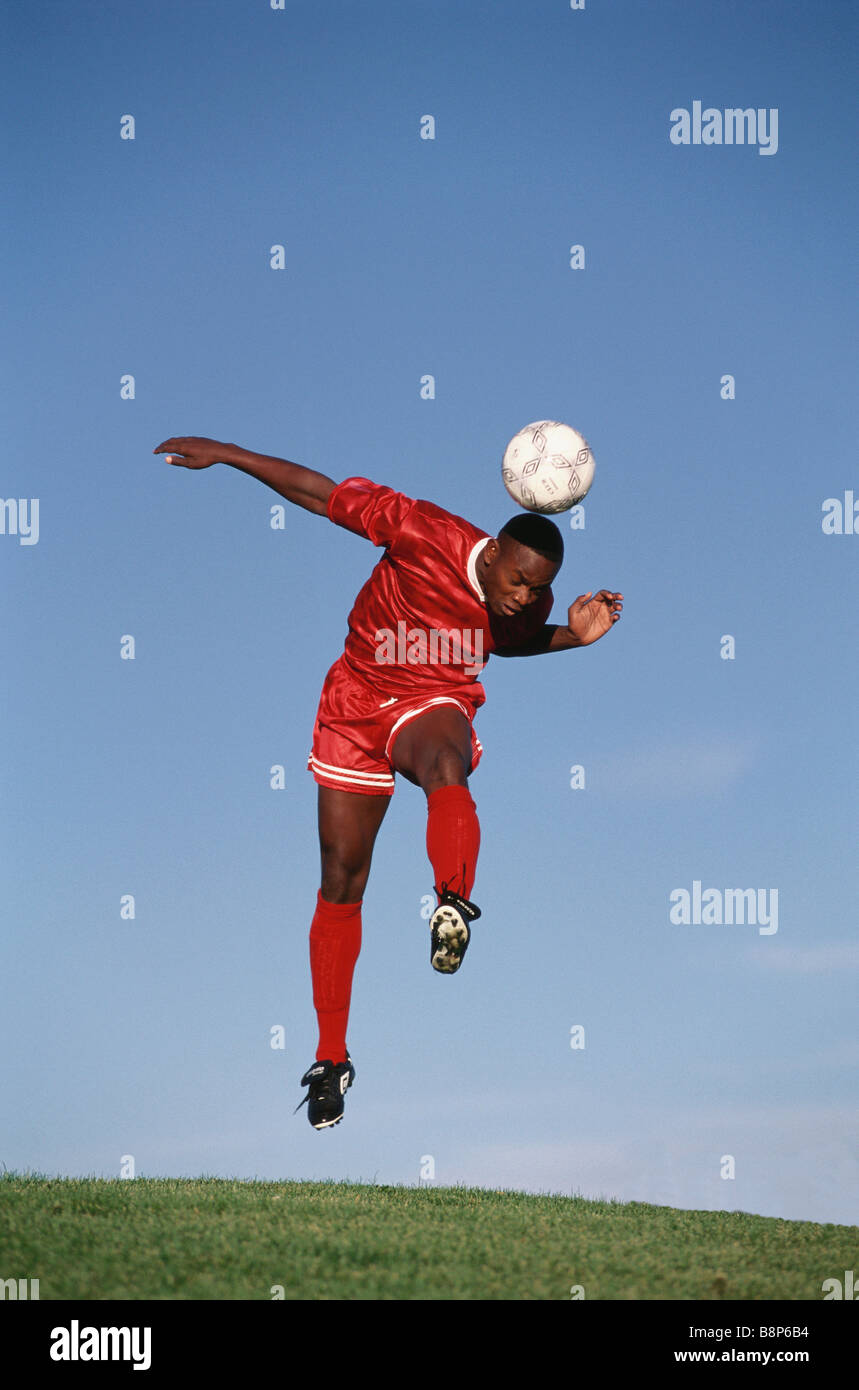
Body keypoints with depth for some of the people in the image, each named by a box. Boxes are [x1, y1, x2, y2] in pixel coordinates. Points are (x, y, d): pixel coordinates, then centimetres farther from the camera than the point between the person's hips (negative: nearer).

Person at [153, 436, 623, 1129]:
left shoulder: (531, 605, -9)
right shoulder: (424, 532, -22)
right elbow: (321, 494, -13)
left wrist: (572, 635, -2)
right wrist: (226, 453, -12)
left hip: (434, 704, 0)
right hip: (356, 702, 0)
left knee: (445, 765, -40)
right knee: (341, 882, 4)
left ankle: (454, 908, -65)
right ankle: (331, 1059, 17)